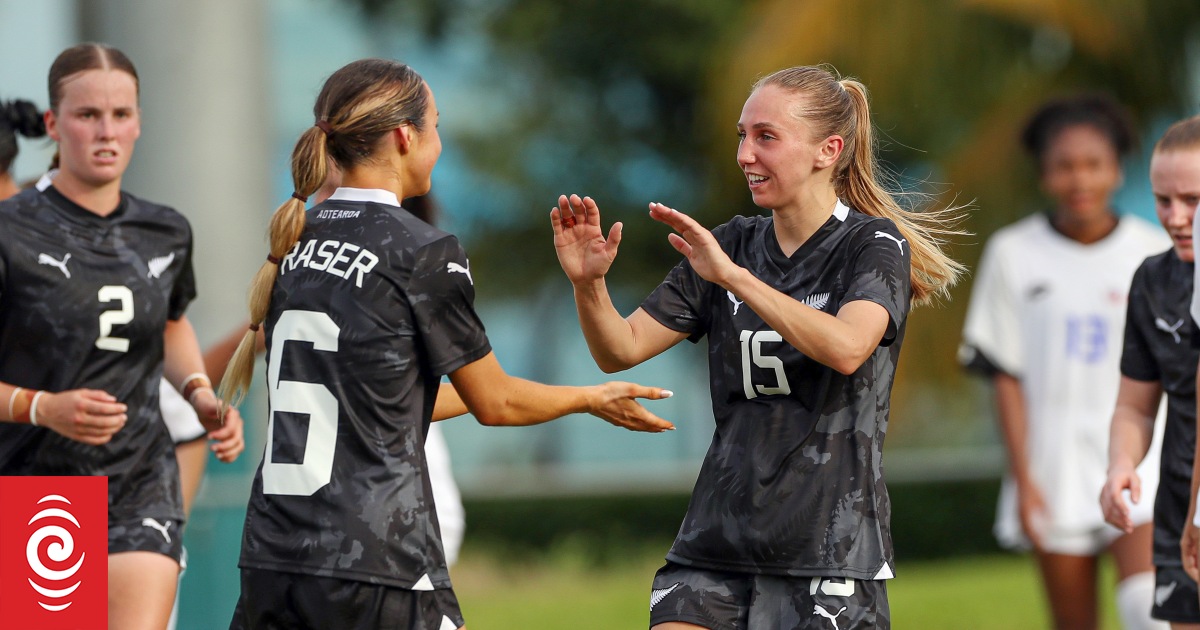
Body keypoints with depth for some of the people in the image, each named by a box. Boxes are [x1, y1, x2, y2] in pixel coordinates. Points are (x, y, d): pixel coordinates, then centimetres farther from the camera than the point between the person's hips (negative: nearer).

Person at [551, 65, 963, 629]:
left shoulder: (875, 246, -4)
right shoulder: (732, 246, 12)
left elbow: (846, 347, -25)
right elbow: (622, 350, 8)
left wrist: (732, 276, -28)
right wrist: (589, 283, -13)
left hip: (829, 550, -5)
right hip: (717, 537, 5)